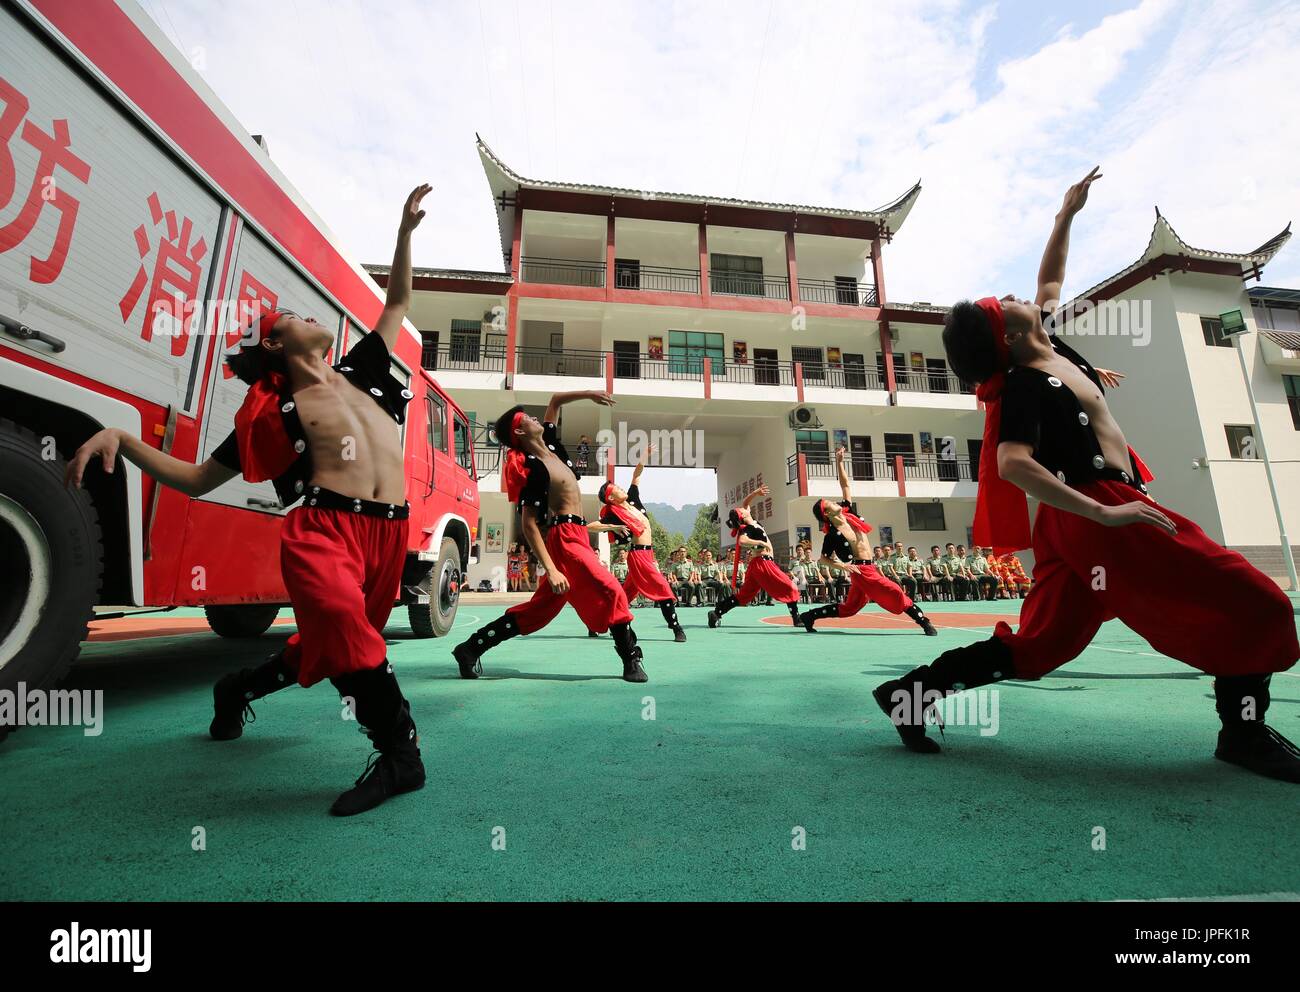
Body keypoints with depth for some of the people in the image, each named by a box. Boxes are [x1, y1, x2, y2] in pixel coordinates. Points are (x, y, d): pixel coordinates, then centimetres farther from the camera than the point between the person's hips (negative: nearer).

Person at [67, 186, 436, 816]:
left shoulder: (362, 373, 21)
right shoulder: (273, 412, 10)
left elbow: (398, 303, 31)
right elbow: (195, 480, 16)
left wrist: (405, 230, 31)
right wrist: (119, 437, 1)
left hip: (389, 530, 4)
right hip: (324, 526, -4)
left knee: (333, 644, 14)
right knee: (340, 617, -33)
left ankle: (240, 688, 43)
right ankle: (399, 752, -20)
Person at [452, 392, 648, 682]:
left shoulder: (549, 444, 9)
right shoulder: (533, 470, -16)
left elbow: (555, 400, 23)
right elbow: (529, 524, -19)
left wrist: (588, 394, 10)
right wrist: (551, 570, -24)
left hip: (574, 537, 10)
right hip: (565, 539, -10)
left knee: (540, 607, 12)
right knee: (611, 592, -11)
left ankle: (471, 648, 18)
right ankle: (632, 661, 0)